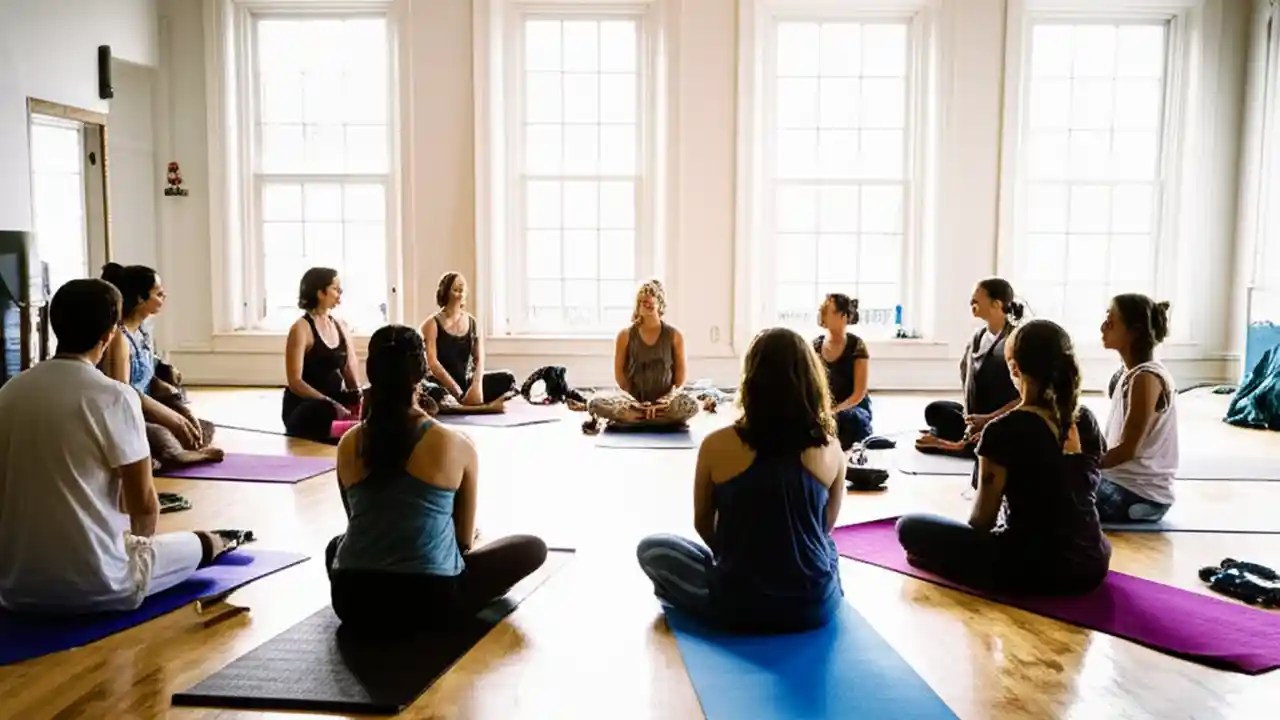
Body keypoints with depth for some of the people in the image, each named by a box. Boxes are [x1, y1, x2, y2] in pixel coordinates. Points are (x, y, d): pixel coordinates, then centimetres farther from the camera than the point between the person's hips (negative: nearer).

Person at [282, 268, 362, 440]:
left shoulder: (341, 326, 10)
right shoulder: (301, 329, -9)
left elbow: (351, 373, 9)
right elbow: (295, 382, -16)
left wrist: (359, 399, -12)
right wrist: (331, 404, -26)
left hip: (336, 400, 6)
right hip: (303, 407, -6)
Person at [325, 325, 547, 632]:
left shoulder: (348, 444, 3)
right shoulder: (457, 445, -7)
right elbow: (464, 540, 6)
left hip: (354, 600, 4)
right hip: (430, 601, -3)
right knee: (533, 548, 16)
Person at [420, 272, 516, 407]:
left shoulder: (472, 322, 9)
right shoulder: (432, 324, -4)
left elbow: (479, 359, 0)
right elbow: (432, 363, -15)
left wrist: (477, 385, -21)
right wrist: (458, 393, -23)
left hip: (466, 382, 5)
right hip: (441, 385, -5)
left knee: (507, 378, -14)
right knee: (434, 393, -40)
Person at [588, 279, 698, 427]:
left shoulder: (674, 335, 3)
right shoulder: (625, 335, 2)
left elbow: (680, 372, 3)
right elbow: (619, 372, 3)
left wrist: (670, 396, -13)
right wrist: (632, 400, -9)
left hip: (663, 402, 0)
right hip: (634, 401, 1)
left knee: (691, 405, -33)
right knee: (595, 404, -28)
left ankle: (630, 418, -18)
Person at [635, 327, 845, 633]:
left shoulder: (717, 445, -12)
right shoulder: (831, 449, -6)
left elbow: (703, 524, 4)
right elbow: (826, 527, 10)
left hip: (739, 606, -4)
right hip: (817, 605, 4)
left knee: (651, 549, 19)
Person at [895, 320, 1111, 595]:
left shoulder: (1004, 430, -15)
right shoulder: (1087, 422, 3)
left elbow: (981, 521, -7)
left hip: (1033, 569, -6)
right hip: (1092, 564, 6)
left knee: (910, 527, 4)